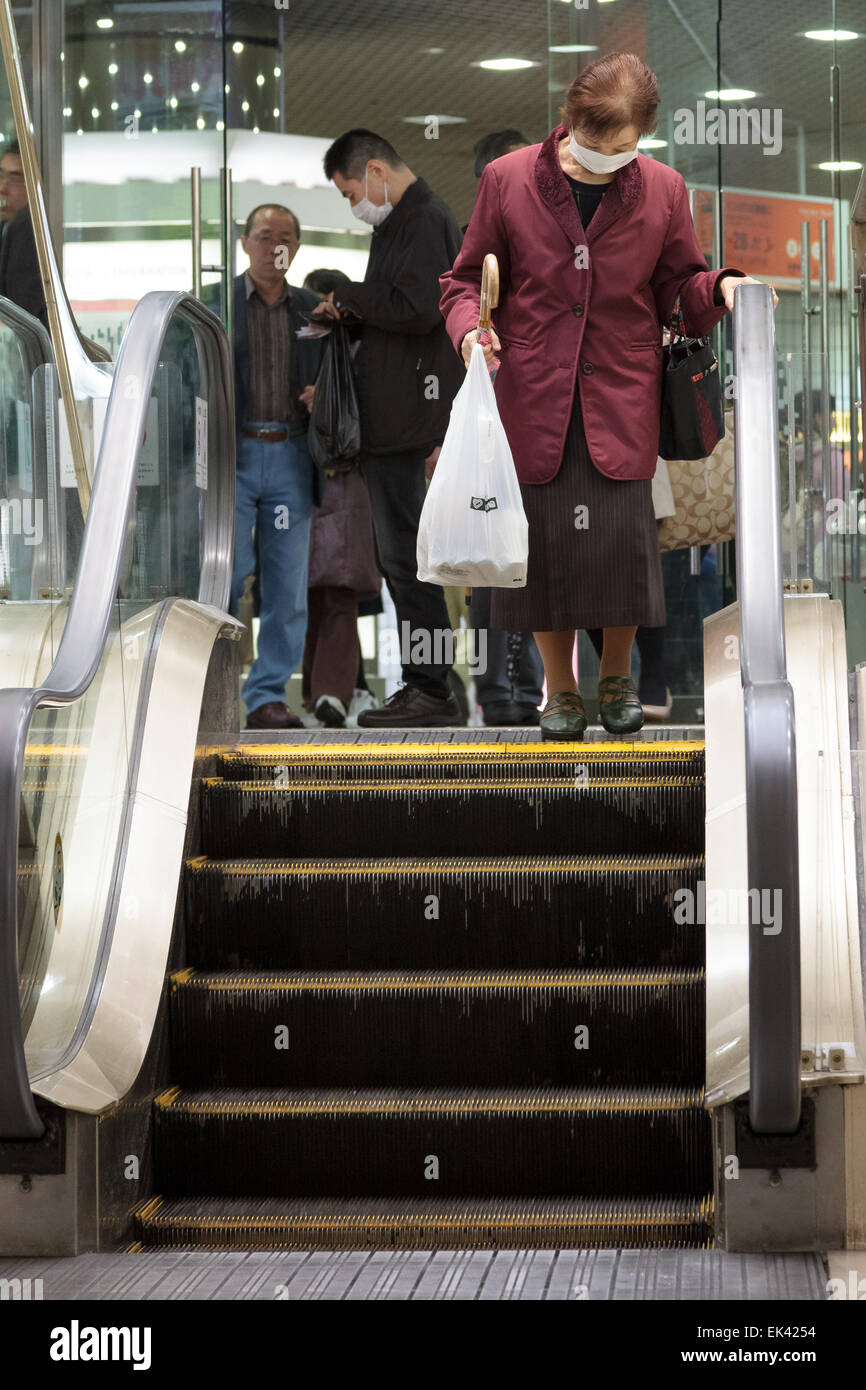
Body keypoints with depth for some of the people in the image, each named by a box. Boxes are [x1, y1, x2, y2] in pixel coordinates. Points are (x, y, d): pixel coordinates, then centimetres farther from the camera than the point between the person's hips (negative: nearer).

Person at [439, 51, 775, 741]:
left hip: (622, 395, 0)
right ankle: (560, 688, 19)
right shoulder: (508, 180, 0)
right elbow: (468, 279, 10)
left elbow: (681, 283, 13)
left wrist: (721, 287, -9)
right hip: (532, 393, 0)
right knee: (543, 536, -1)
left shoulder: (662, 190, 2)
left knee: (622, 534, -8)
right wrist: (470, 326, -11)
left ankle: (618, 677, 17)